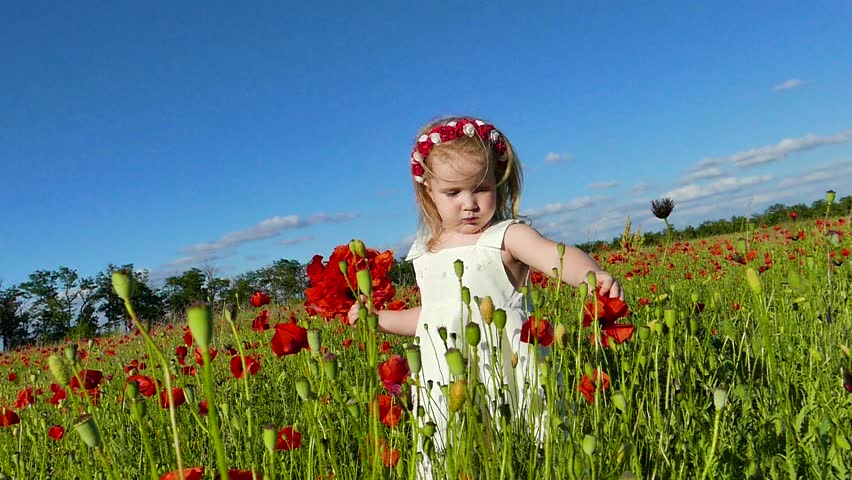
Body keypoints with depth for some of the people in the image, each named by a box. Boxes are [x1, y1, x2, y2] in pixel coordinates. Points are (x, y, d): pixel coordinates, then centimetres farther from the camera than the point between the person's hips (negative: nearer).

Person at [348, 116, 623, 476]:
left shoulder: (506, 236, -6)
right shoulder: (426, 253, 12)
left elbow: (556, 256, -25)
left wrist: (592, 275, -45)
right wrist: (378, 318, 20)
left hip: (504, 375, -5)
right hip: (445, 388, 5)